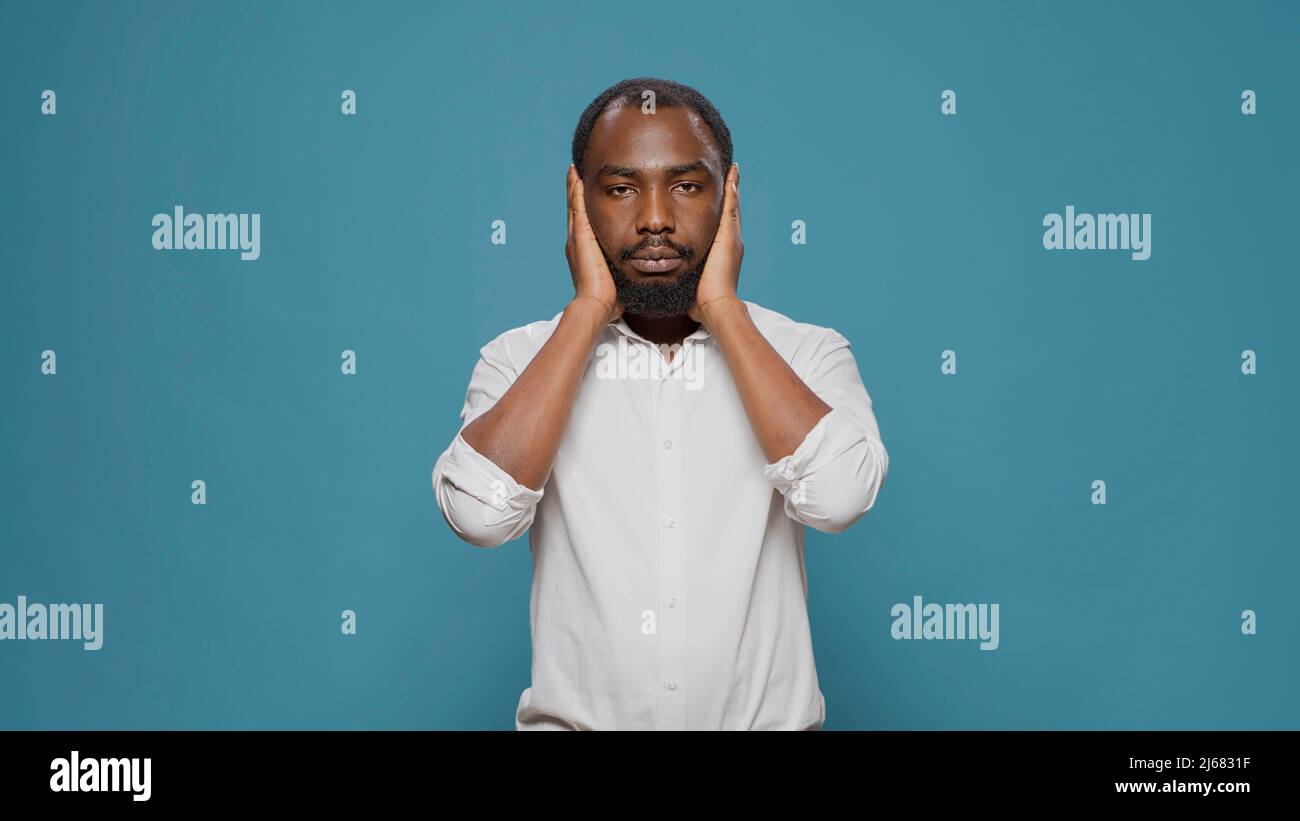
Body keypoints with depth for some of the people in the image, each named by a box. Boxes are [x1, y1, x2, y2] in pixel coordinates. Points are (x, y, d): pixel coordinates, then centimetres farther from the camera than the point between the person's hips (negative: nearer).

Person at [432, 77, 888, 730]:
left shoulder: (807, 353, 2)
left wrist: (722, 308, -10)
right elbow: (478, 512, -15)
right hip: (575, 719, 0)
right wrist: (588, 312, -9)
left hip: (764, 717, 1)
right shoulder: (521, 358, 2)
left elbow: (839, 495, -16)